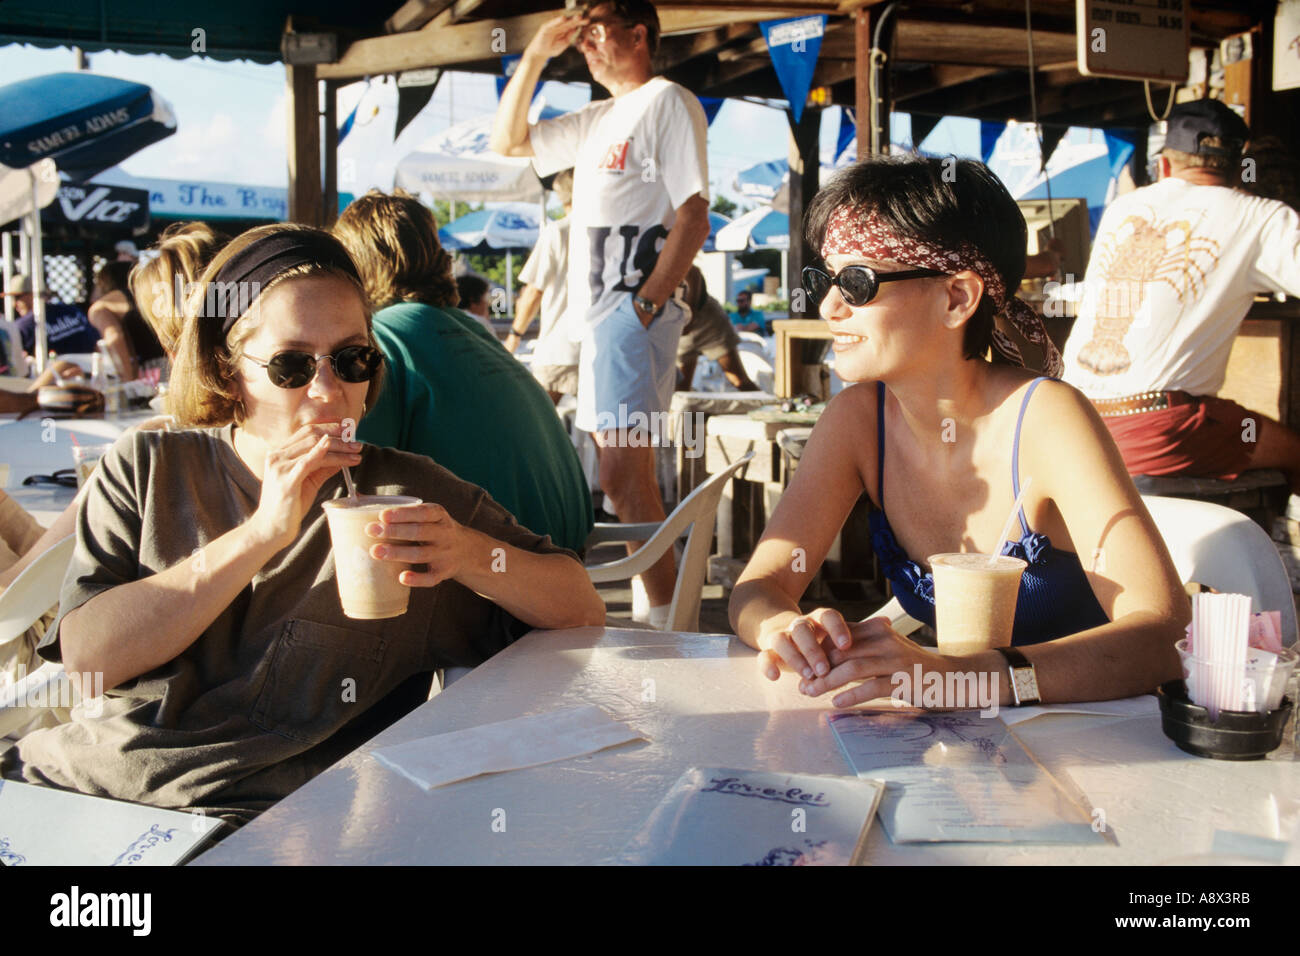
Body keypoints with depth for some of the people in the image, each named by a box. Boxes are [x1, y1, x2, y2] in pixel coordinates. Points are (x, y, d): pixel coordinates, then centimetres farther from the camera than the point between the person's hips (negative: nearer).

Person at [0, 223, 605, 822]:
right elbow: (84, 657, -7)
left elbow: (582, 611, 1)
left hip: (255, 820, -2)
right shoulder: (146, 469, 7)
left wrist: (469, 554, -19)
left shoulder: (410, 495, 2)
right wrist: (264, 532, -16)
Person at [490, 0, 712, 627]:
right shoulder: (599, 119, 23)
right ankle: (658, 610, 19)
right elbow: (507, 141, 26)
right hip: (597, 316, 9)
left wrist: (646, 304, -20)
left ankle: (669, 617, -11)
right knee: (624, 470, 11)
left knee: (622, 472, -16)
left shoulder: (667, 102, -3)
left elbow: (693, 217, -13)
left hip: (633, 313, -9)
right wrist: (535, 57, 17)